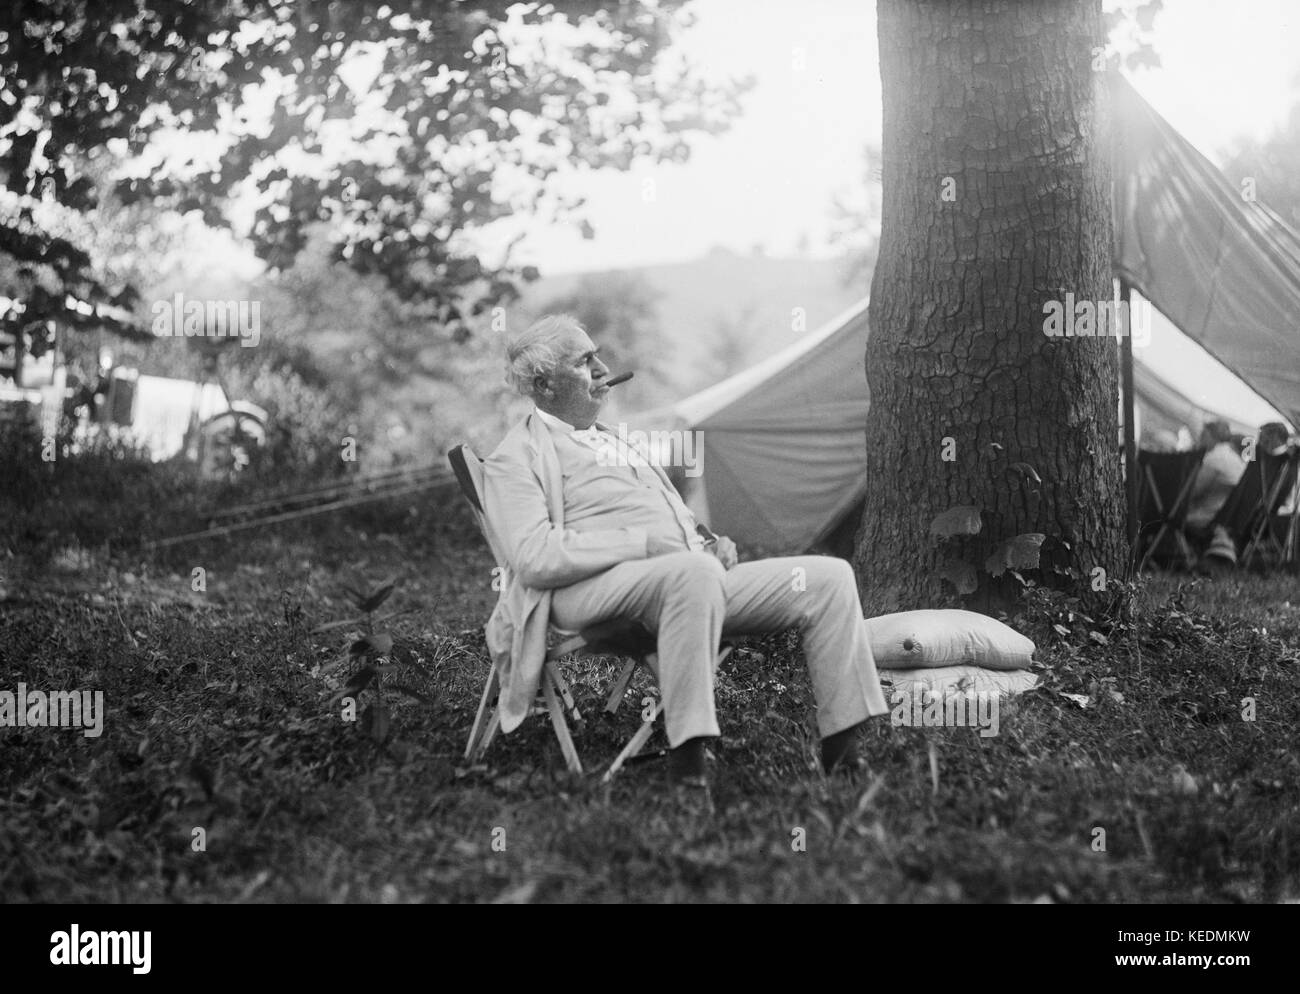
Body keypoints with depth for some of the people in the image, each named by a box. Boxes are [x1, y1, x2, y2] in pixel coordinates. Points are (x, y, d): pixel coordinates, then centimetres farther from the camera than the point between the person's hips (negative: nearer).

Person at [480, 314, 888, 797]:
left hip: (693, 579, 9)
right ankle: (686, 757, -40)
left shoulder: (612, 440, 31)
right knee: (693, 572, -41)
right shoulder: (514, 459, 3)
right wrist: (643, 542, -16)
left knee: (829, 576, -5)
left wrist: (712, 544, 9)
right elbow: (534, 559, -13)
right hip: (591, 593, -8)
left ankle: (841, 750, -10)